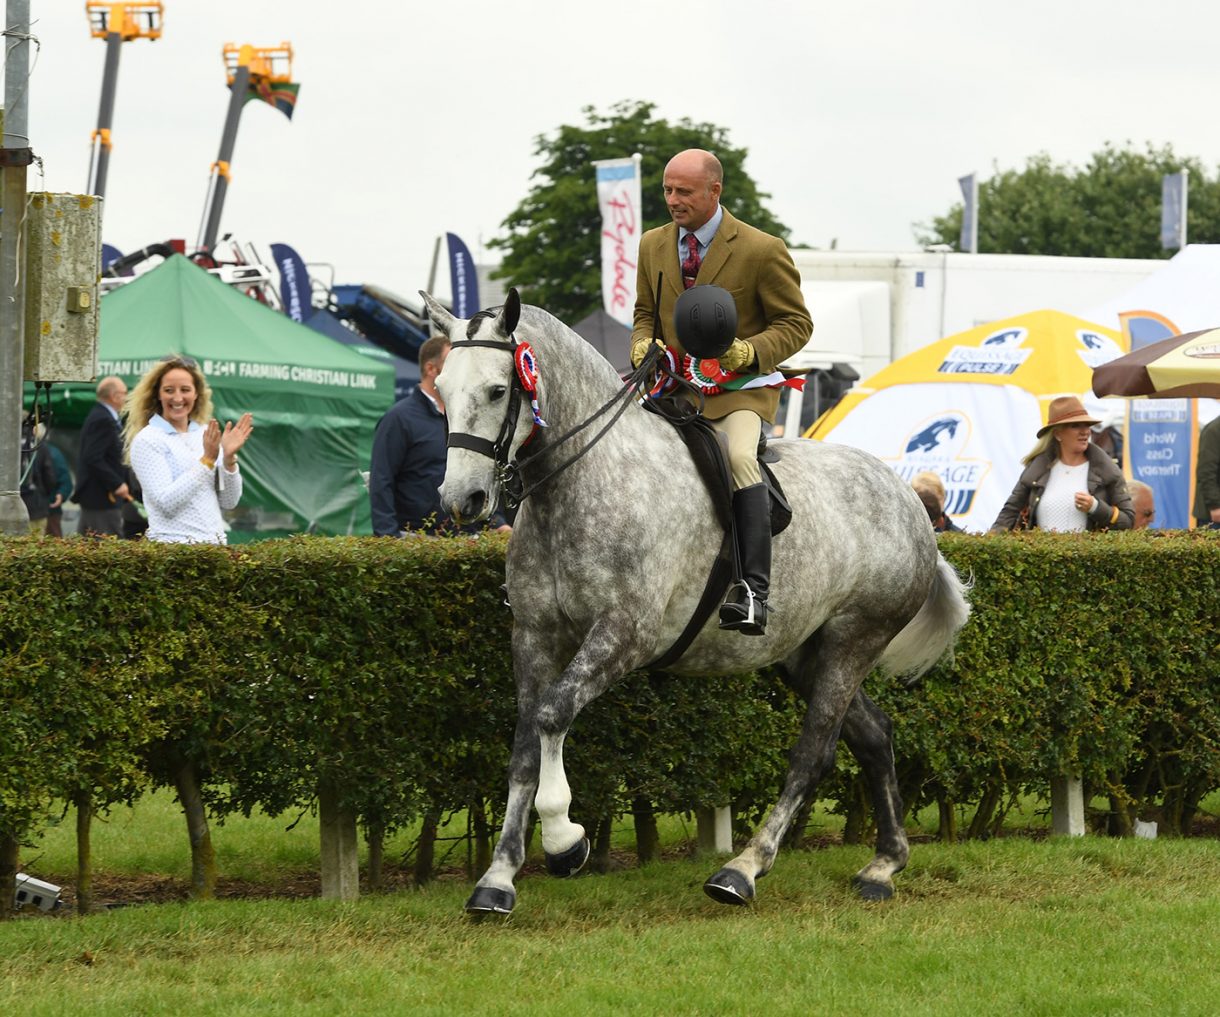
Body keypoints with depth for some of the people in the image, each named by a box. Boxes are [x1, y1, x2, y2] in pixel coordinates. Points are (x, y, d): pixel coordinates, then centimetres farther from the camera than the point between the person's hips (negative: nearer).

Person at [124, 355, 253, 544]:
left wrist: (229, 458, -6)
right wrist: (207, 460, -15)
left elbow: (229, 501, 8)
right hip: (172, 543, -4)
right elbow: (166, 503, -15)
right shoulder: (146, 440, -5)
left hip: (215, 542, 4)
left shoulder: (206, 434, 8)